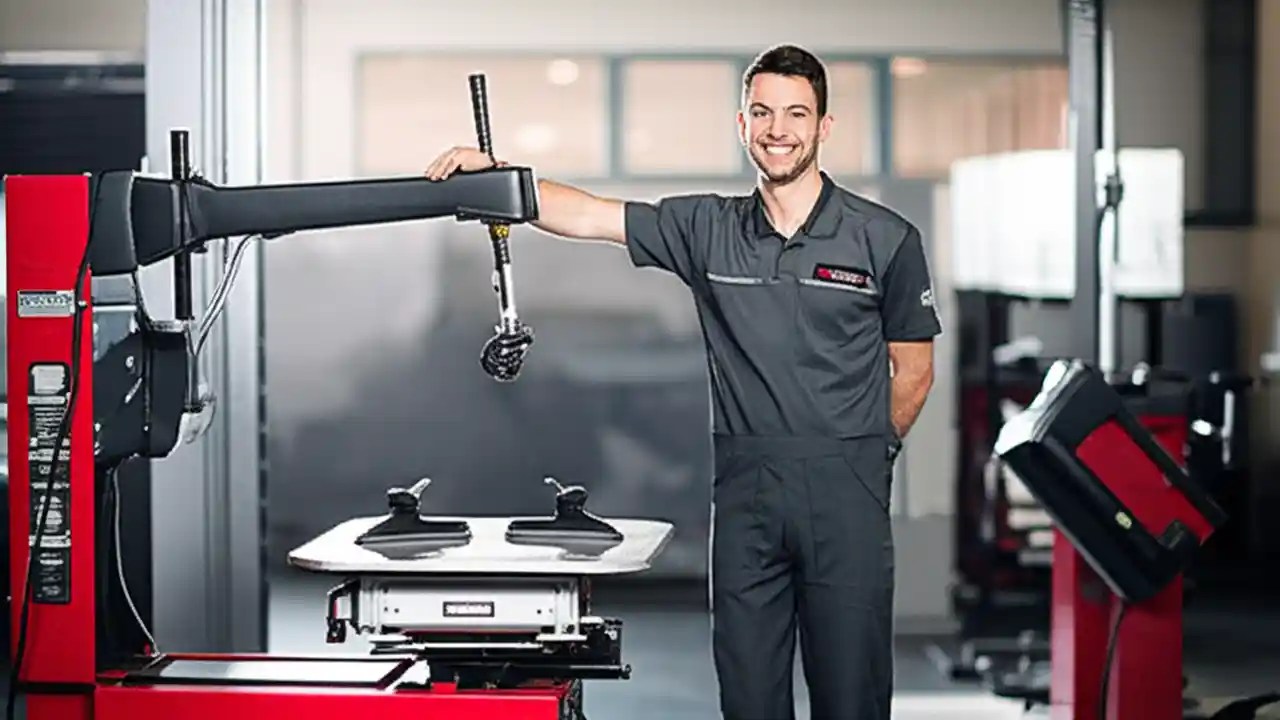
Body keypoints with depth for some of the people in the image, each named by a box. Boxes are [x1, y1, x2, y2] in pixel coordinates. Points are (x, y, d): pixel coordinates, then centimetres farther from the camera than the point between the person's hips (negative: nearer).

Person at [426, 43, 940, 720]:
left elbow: (913, 371, 7)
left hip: (846, 491, -2)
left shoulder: (886, 238, 0)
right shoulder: (707, 228, 5)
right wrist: (493, 171, -14)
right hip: (743, 487, 2)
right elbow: (585, 214, -2)